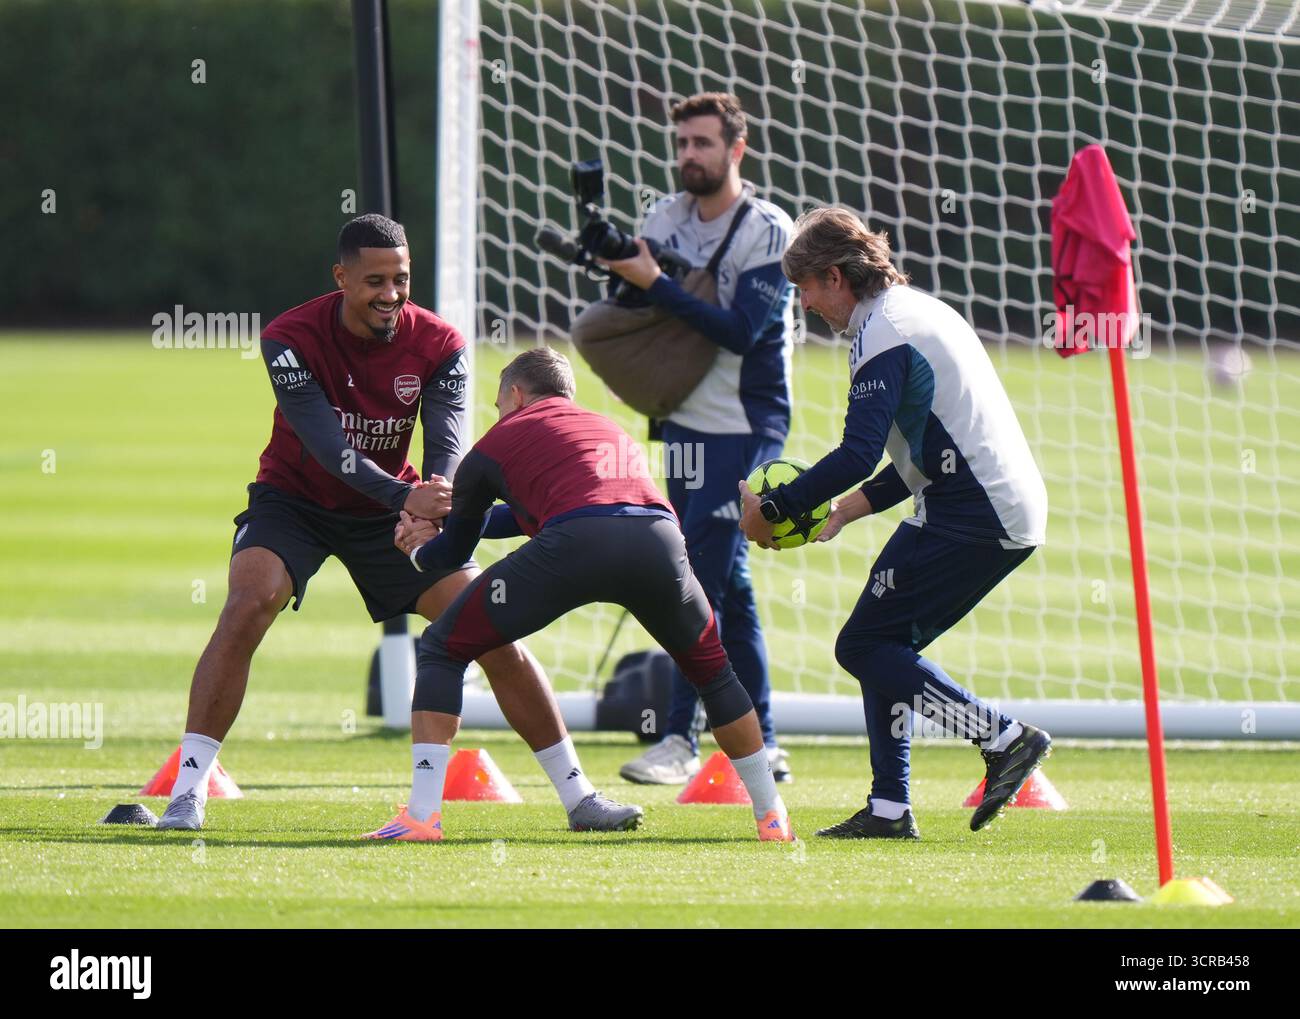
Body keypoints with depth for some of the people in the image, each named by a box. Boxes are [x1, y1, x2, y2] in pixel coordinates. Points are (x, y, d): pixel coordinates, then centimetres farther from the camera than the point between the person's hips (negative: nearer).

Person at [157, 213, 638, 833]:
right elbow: (327, 448, -32)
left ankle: (577, 797, 7)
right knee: (248, 607, -30)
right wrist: (403, 498, -48)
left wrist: (432, 506, -48)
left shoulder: (437, 346, -16)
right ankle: (187, 794, -27)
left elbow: (447, 448, -25)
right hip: (294, 498, -3)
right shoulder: (291, 339, -24)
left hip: (392, 508, 3)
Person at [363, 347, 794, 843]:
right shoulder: (609, 429, 42)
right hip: (658, 536, 4)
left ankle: (422, 815, 2)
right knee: (712, 669, 31)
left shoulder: (499, 439, 28)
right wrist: (447, 525, 65)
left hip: (575, 542, -4)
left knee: (442, 649, 13)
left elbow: (455, 550, 38)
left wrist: (419, 553, 60)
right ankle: (772, 817, 30)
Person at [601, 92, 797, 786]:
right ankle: (759, 745, 15)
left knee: (699, 581, -12)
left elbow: (742, 332, -21)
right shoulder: (666, 217, 8)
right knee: (727, 586, 10)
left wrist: (655, 285, -24)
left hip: (744, 430, -7)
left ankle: (679, 739, -11)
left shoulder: (768, 231, -12)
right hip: (685, 426, 7)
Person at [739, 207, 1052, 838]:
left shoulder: (882, 334, -11)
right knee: (886, 644, 14)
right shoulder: (922, 312, 20)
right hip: (1013, 512, 10)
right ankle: (889, 809, 10)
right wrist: (849, 509, 23)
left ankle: (1003, 738, -12)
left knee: (864, 646, -5)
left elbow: (857, 456, -22)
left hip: (970, 516, -10)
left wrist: (770, 510, -12)